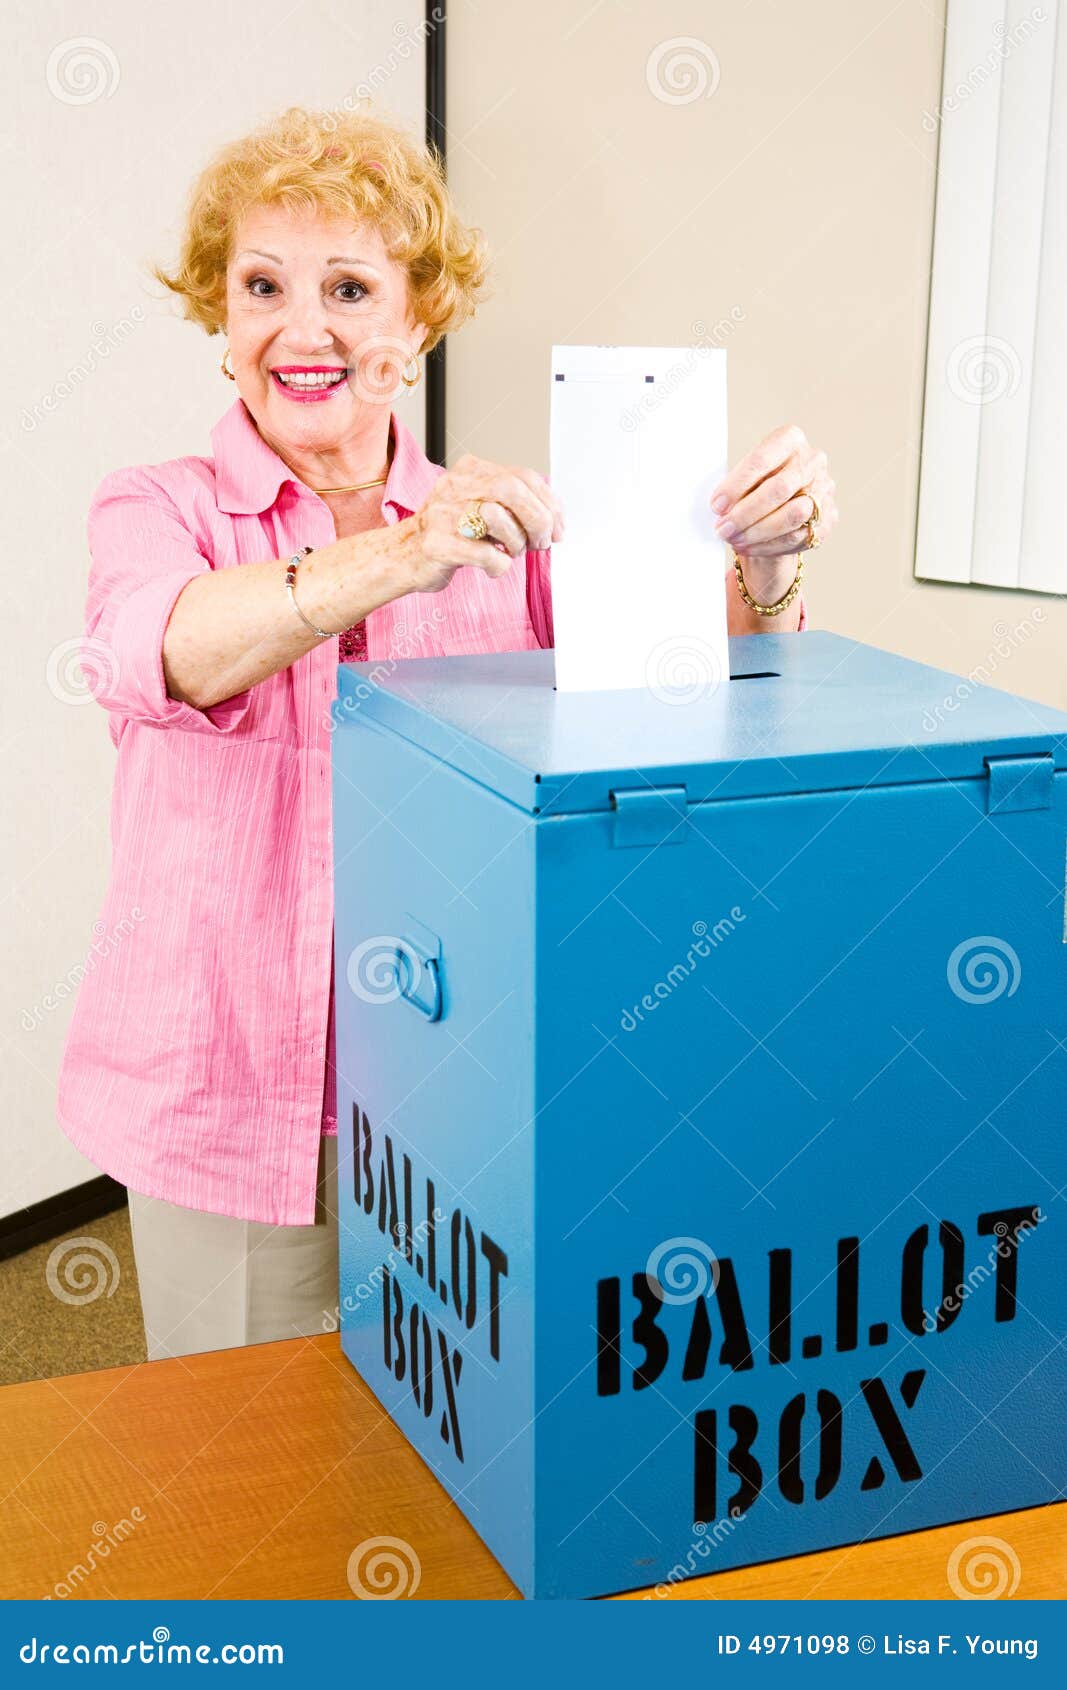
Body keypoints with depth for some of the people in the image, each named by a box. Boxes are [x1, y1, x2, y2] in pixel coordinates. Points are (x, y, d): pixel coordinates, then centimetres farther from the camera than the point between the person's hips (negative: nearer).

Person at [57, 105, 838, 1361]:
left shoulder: (500, 524, 4)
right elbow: (158, 652, -24)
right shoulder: (157, 510, 0)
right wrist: (395, 562, -40)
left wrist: (764, 564, -28)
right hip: (224, 1105, -1)